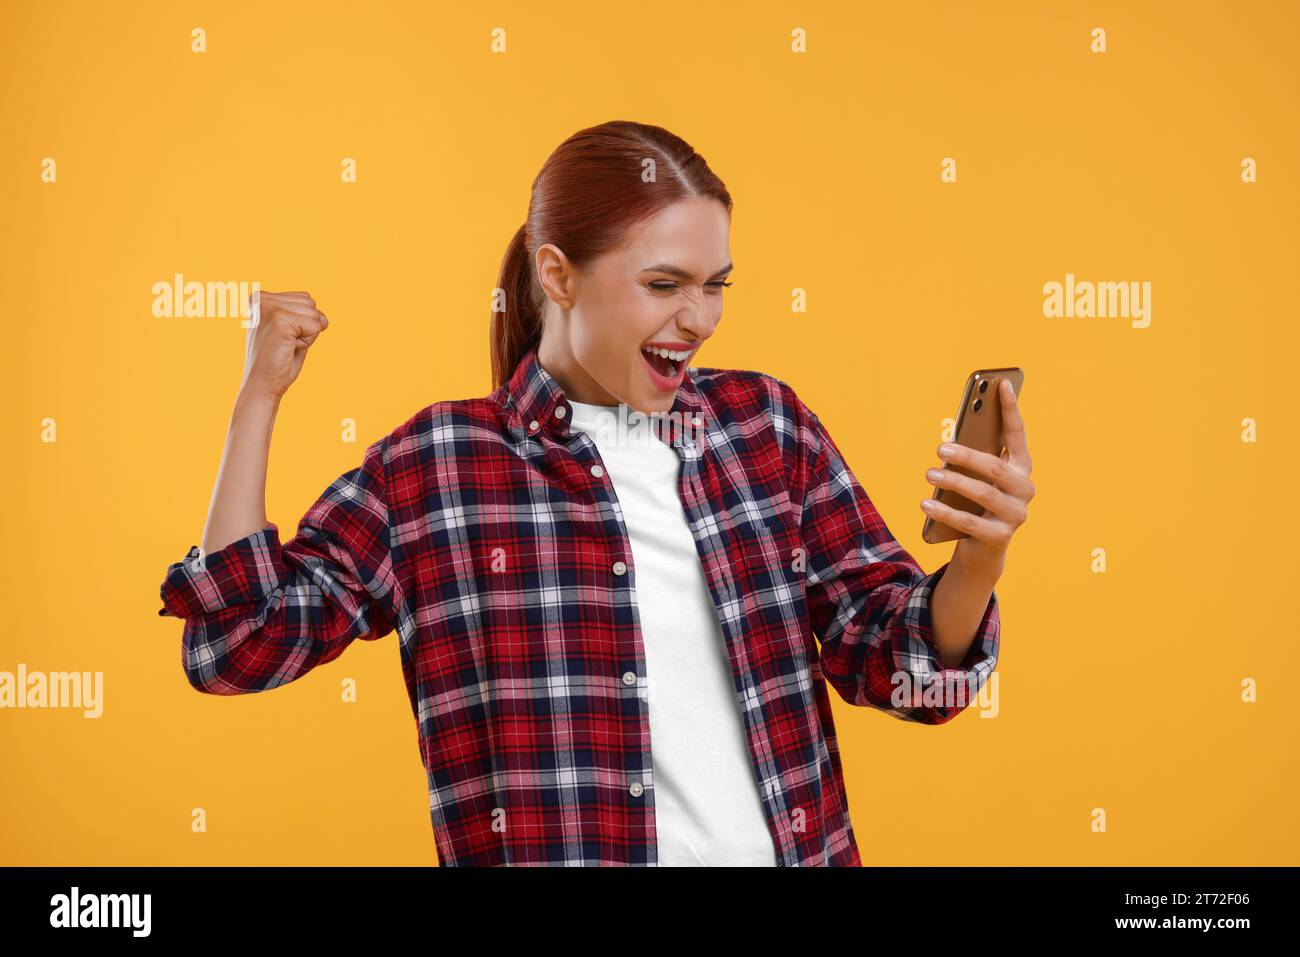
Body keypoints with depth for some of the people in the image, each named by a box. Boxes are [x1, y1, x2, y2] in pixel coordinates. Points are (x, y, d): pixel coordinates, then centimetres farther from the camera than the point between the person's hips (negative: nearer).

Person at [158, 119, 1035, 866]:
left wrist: (980, 562, -18)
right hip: (556, 850, -2)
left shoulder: (769, 425, 5)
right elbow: (240, 643, -2)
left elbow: (899, 659, 3)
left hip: (790, 849, 2)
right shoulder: (430, 466, -1)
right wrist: (260, 397, -5)